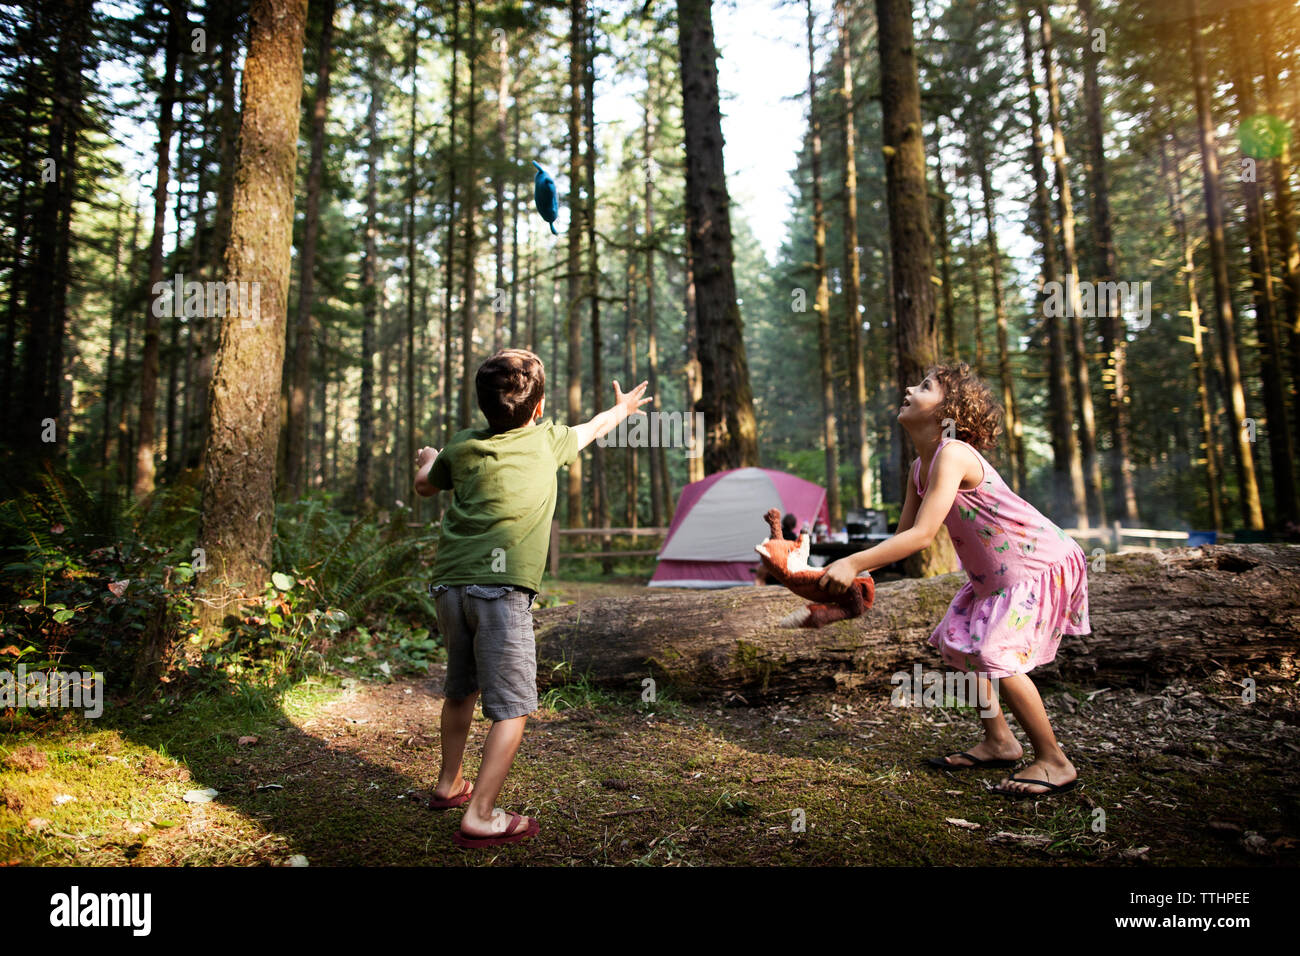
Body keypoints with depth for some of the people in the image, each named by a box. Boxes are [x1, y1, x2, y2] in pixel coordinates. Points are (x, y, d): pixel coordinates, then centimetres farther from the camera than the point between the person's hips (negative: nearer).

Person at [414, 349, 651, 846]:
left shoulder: (463, 446, 12)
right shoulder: (547, 440, 6)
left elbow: (425, 486, 30)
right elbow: (589, 430, 26)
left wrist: (428, 459, 53)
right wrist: (621, 409, 47)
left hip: (449, 582, 6)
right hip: (500, 589, -5)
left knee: (459, 690, 23)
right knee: (512, 708, 2)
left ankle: (449, 784, 39)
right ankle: (480, 816, 0)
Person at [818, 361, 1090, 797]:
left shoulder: (952, 454, -26)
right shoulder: (920, 467, 3)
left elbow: (923, 535, -32)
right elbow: (904, 535, 6)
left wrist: (853, 563, -32)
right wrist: (848, 569, -5)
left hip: (1041, 564, -10)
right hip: (995, 572, 10)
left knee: (997, 655, -16)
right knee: (958, 643, 12)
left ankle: (1055, 762, 2)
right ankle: (998, 742, 26)